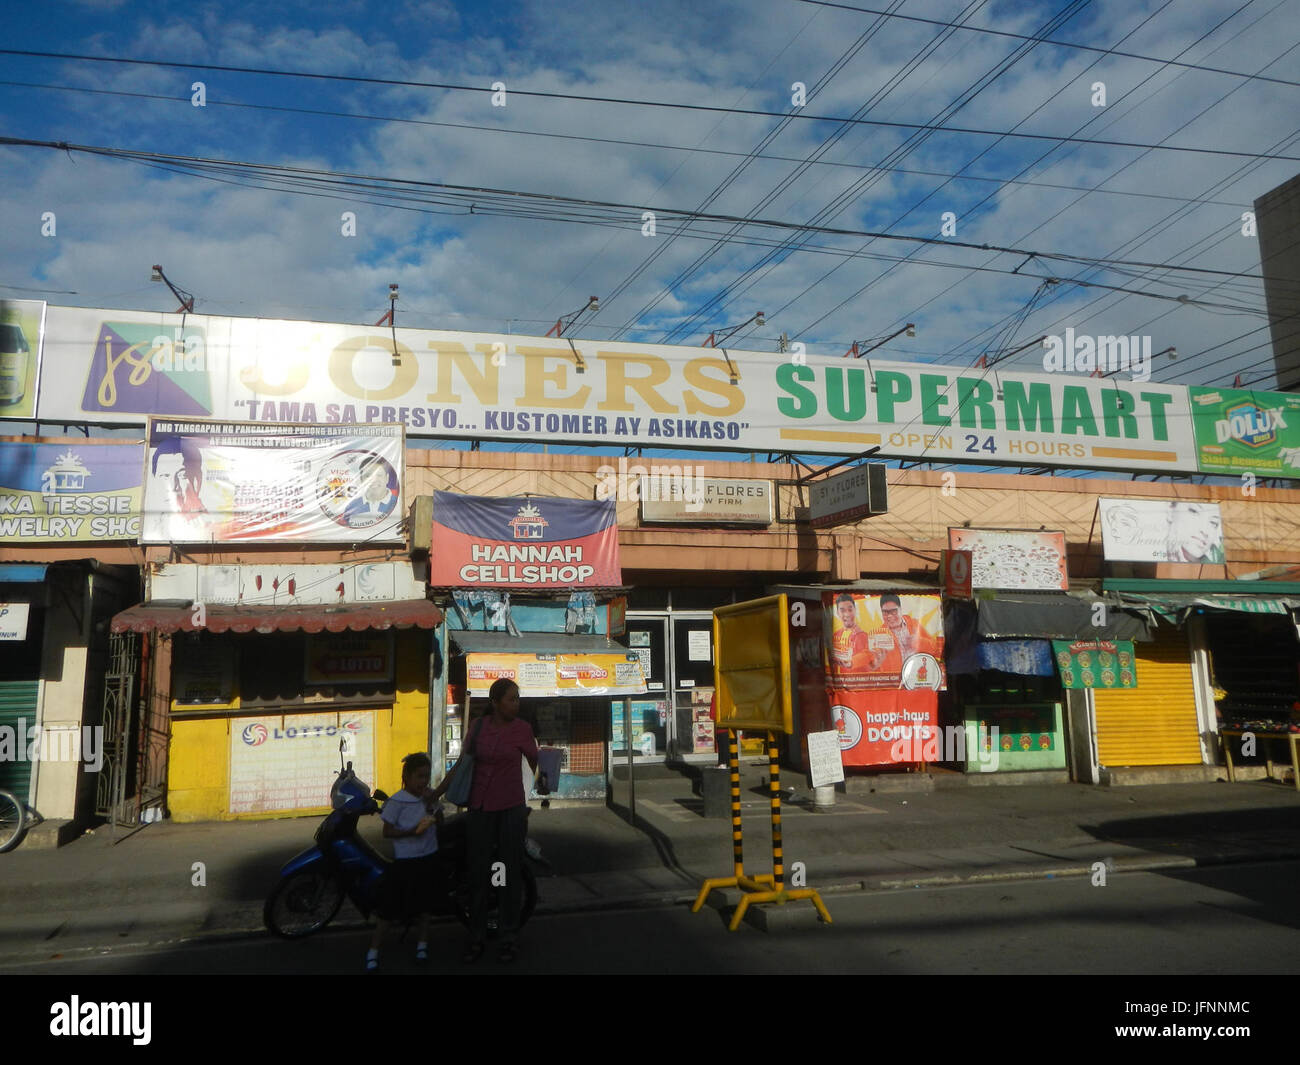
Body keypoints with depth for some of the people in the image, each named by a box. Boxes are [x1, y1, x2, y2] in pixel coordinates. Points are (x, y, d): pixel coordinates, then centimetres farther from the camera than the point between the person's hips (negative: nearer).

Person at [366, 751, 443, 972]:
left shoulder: (430, 797, 3)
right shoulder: (397, 801, -13)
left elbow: (440, 823, 3)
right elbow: (387, 831, -12)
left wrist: (432, 804, -12)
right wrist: (411, 831, -24)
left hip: (428, 858, 5)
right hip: (404, 860, -5)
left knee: (424, 904, 15)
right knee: (389, 907, -1)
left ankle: (422, 945, 29)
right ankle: (373, 951, 9)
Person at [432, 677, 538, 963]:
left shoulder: (522, 728, -5)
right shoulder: (479, 726, 1)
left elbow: (536, 762, 2)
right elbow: (461, 765, 6)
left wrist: (542, 782, -14)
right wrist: (435, 793, 4)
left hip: (511, 807, -2)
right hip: (480, 807, 2)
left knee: (512, 872, 5)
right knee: (478, 873, 5)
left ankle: (510, 937, 16)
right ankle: (476, 938, 15)